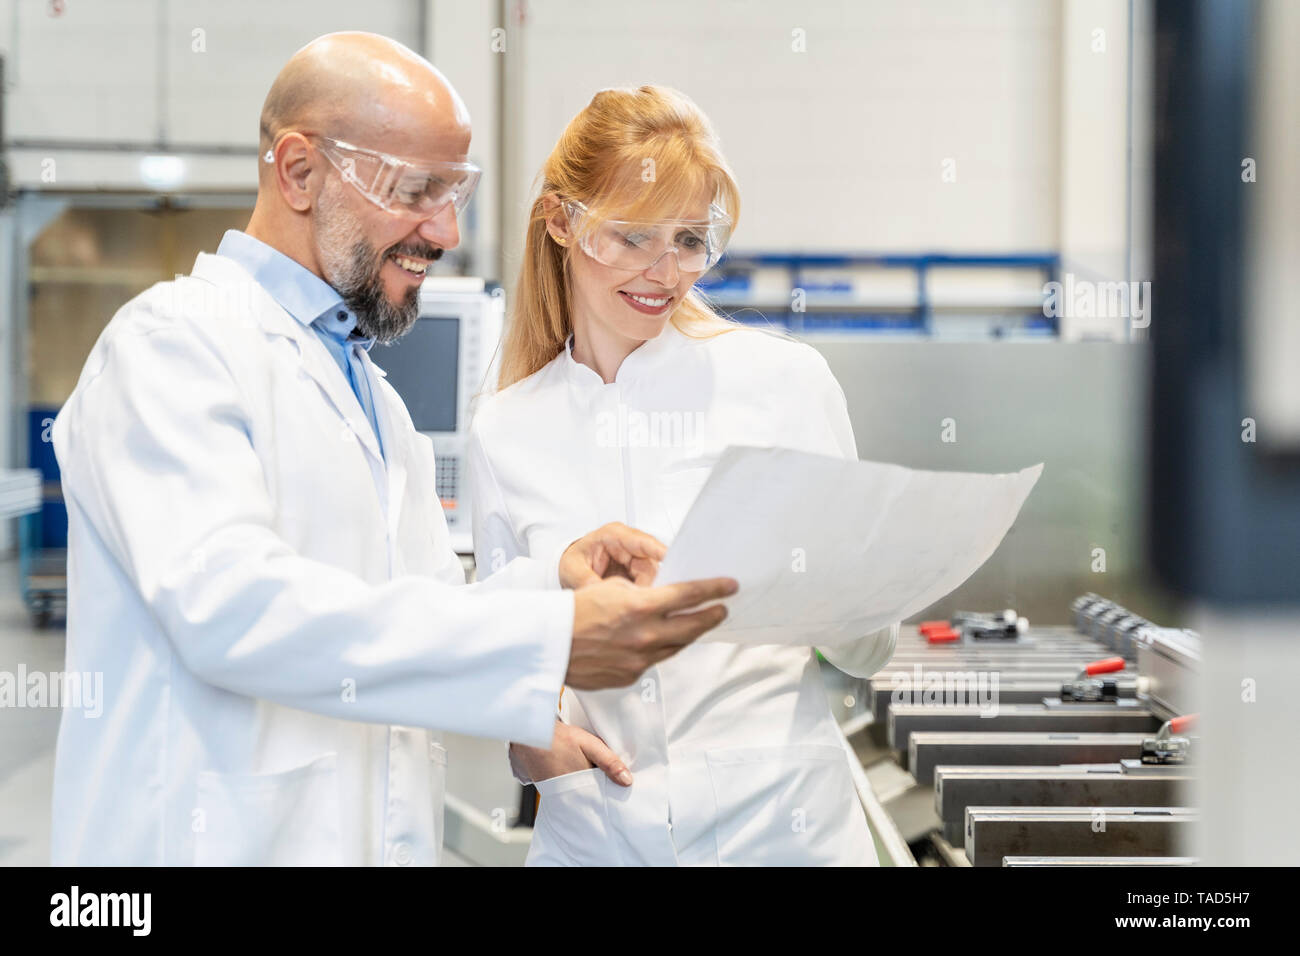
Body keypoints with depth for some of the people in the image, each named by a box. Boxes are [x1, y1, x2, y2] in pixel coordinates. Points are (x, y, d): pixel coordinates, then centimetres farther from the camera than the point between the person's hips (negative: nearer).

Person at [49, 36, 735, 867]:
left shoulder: (369, 391, 17)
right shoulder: (173, 341, -10)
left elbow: (411, 631, 13)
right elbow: (228, 603, -25)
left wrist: (553, 579, -7)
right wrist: (549, 639, -28)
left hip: (385, 837, 8)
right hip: (229, 838, -8)